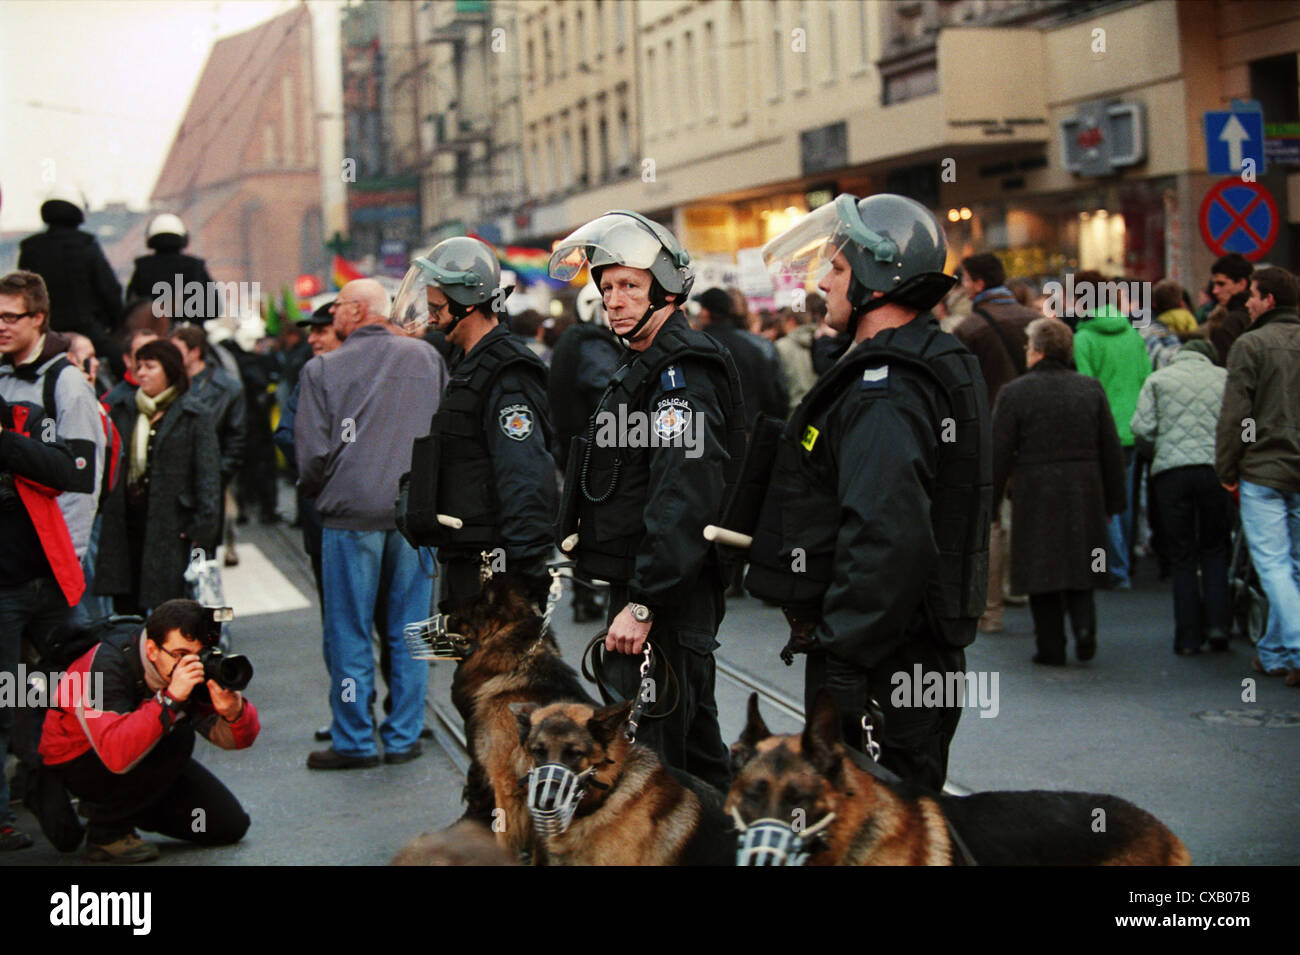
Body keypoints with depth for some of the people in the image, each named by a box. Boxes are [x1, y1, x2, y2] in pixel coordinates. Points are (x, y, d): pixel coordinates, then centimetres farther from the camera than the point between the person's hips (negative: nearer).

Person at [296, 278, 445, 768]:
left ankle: (354, 741, 11)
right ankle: (404, 737, 15)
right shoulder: (425, 356, 5)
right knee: (408, 630, 10)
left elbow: (312, 453, -5)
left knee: (349, 632, 6)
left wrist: (317, 491, 14)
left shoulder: (322, 369, -5)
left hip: (351, 512, -3)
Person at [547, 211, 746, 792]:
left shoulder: (682, 375, -16)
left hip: (662, 597, -11)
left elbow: (683, 500, -26)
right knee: (692, 747, 20)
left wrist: (643, 603, -29)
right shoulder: (642, 365, 17)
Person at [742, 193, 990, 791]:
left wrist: (842, 664, -26)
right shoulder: (939, 367, 15)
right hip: (924, 656, 11)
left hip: (881, 673, -11)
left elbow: (889, 546, -31)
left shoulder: (885, 395, -20)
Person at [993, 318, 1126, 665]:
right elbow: (1112, 449, 7)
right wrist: (1114, 499, 14)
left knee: (1042, 570, 5)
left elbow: (999, 454, -8)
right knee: (1079, 565, 16)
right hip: (1084, 494, 3)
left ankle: (1051, 646, 6)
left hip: (1035, 496, -3)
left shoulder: (1015, 393, -8)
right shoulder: (1091, 389, 4)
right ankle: (1084, 624, -5)